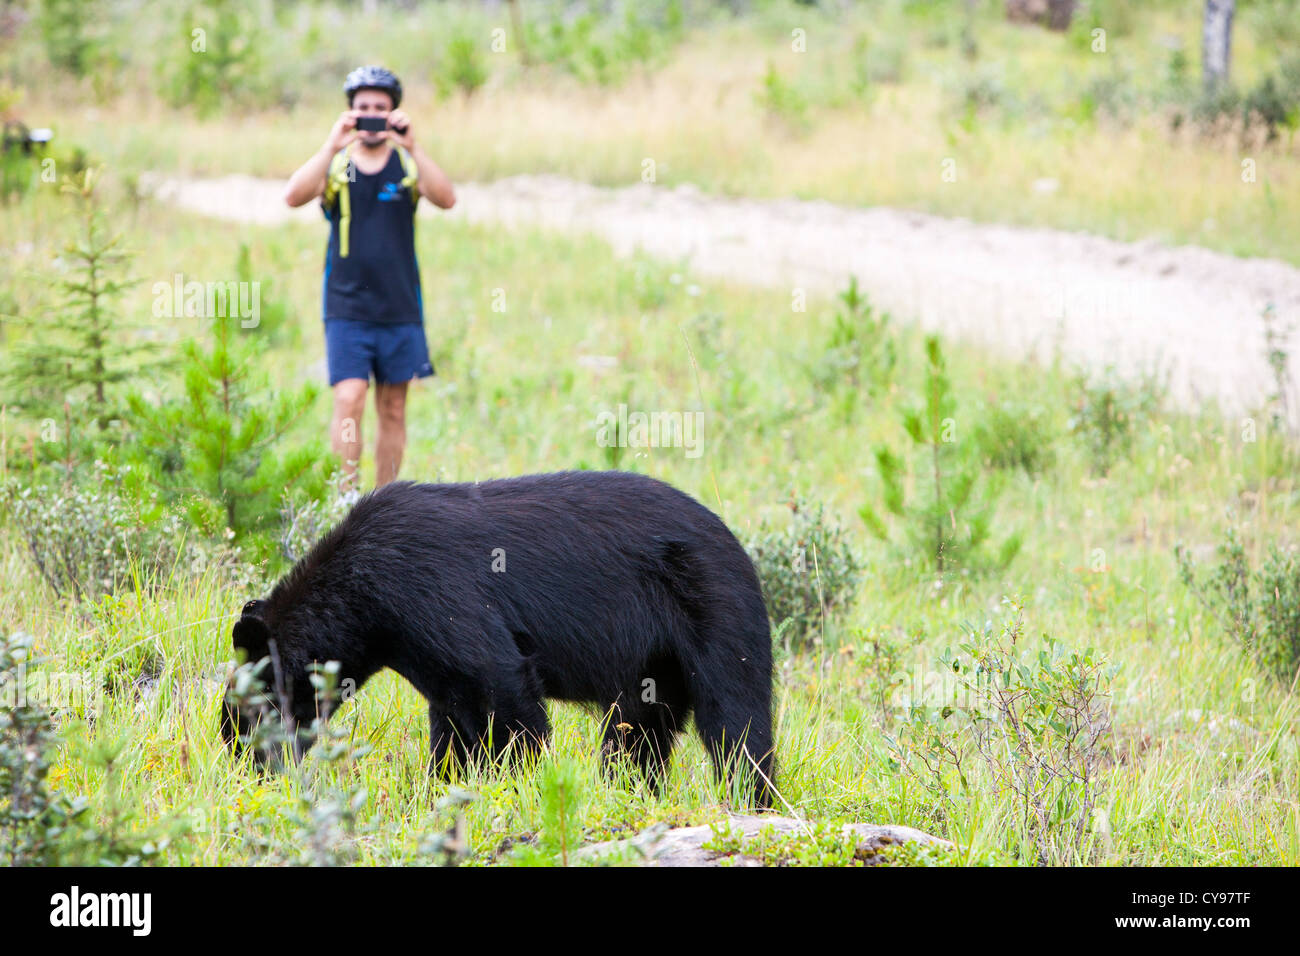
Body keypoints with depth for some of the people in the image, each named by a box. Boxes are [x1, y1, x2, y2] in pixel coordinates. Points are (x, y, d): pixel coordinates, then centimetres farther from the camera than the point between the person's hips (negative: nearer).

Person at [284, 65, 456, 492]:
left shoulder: (408, 165, 5)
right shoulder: (335, 165, 3)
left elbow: (446, 198, -13)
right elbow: (294, 196, -15)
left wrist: (412, 147, -24)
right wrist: (333, 146, -24)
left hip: (400, 309, 2)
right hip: (347, 308, -2)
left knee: (393, 410, 7)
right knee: (349, 401, -14)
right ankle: (347, 498, -12)